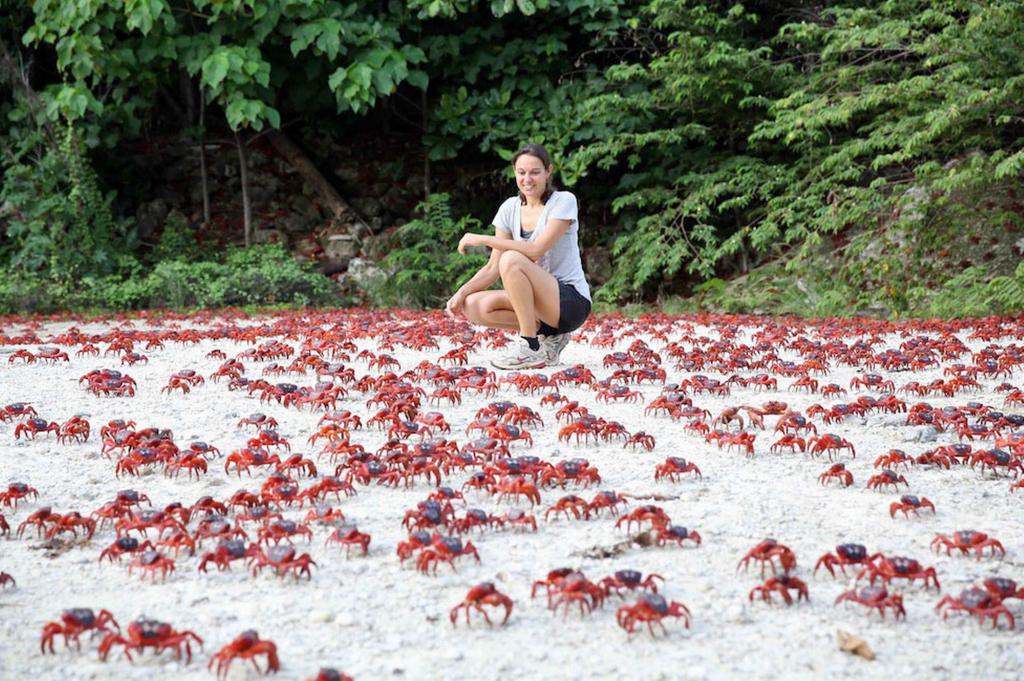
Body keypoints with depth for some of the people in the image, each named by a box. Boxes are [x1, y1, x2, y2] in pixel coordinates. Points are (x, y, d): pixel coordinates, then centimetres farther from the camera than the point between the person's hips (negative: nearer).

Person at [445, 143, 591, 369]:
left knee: (511, 259, -29)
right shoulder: (510, 208, 6)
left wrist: (482, 239, -22)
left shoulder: (564, 201, -10)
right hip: (537, 302, 7)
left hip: (573, 302, -6)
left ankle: (532, 349, -22)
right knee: (474, 306, -16)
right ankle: (547, 334, -1)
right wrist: (462, 292, -13)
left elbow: (536, 250, -24)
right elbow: (492, 268, 3)